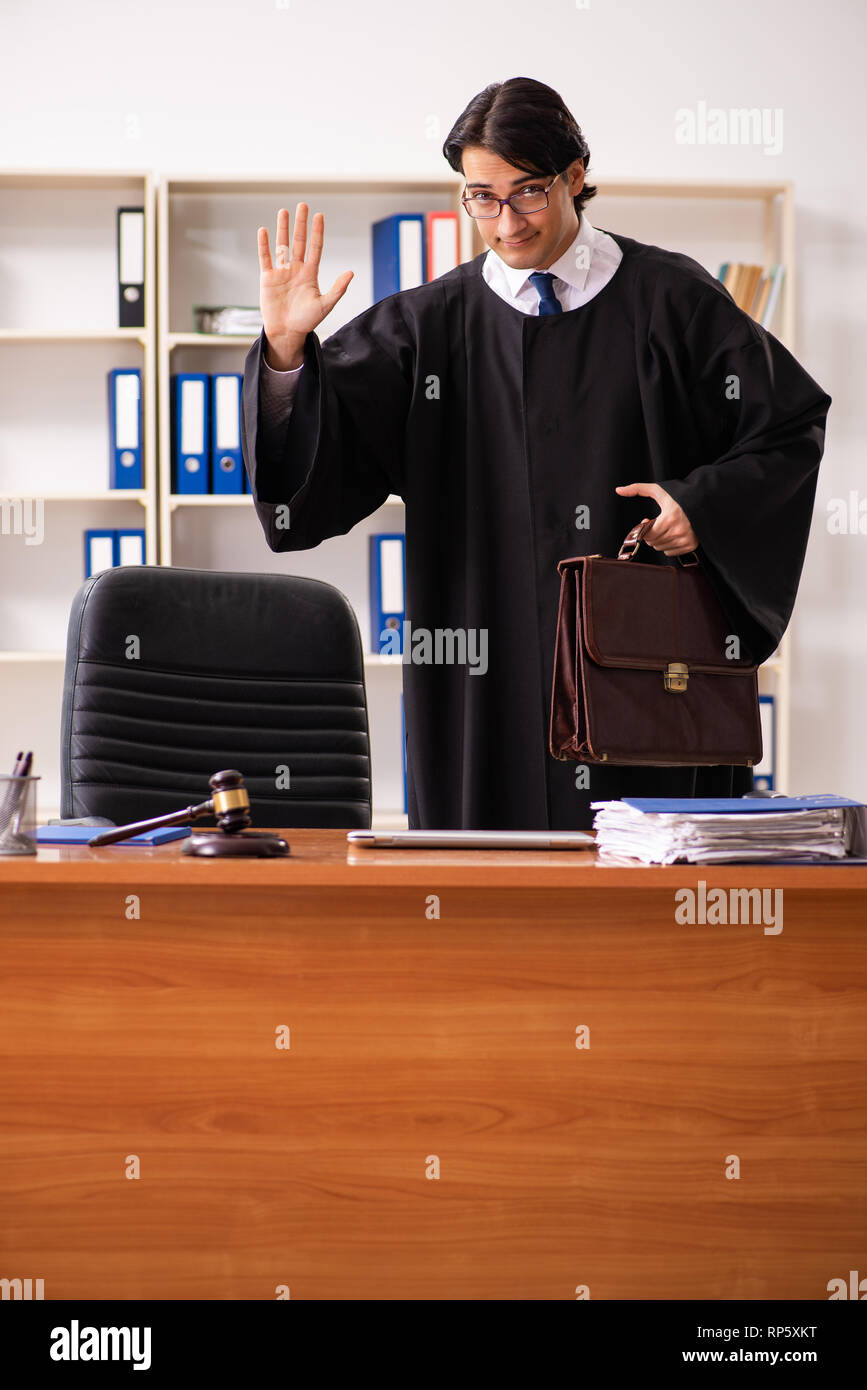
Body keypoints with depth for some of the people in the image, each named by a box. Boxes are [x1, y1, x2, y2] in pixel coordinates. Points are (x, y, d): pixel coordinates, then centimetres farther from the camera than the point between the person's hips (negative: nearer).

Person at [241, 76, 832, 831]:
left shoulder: (668, 300, 2)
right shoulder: (434, 322, 6)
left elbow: (792, 426, 6)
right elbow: (323, 449, -3)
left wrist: (704, 503, -9)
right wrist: (287, 347, -20)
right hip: (492, 677, 1)